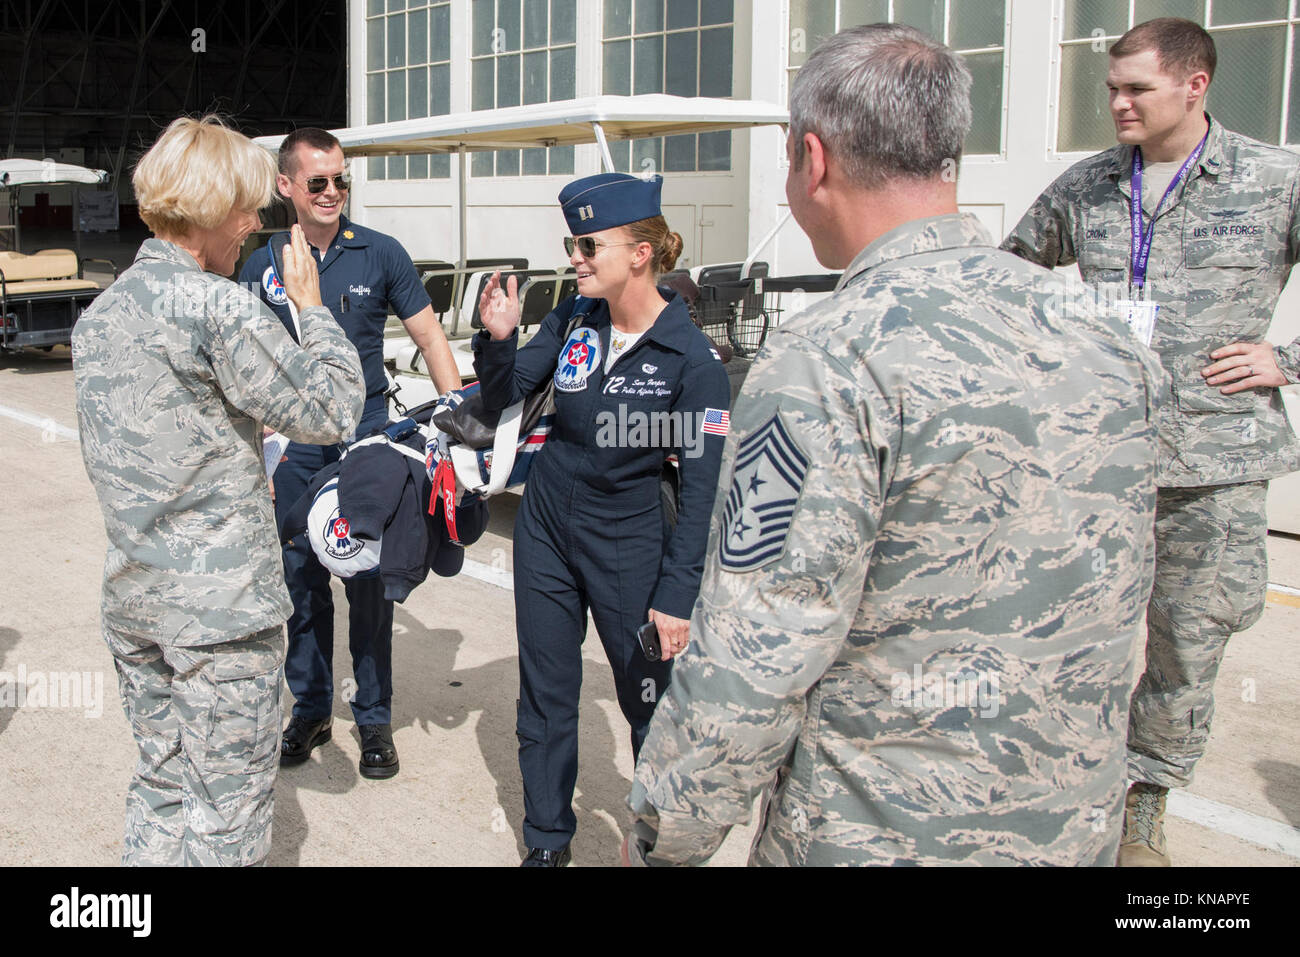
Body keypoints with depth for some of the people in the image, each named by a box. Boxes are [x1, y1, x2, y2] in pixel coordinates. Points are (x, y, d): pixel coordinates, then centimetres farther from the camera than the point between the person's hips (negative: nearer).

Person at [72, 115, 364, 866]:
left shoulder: (100, 313, 11)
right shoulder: (220, 305, -17)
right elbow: (331, 411, -13)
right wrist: (312, 306, -2)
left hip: (134, 598, 8)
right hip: (222, 604, -8)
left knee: (161, 789, 19)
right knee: (226, 808, 4)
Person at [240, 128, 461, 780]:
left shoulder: (380, 255, -1)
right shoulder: (262, 266, 3)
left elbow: (430, 339, 1)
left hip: (365, 433, -2)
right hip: (291, 441, 2)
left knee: (369, 583, 4)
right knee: (301, 581, 10)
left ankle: (375, 719, 18)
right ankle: (310, 710, 27)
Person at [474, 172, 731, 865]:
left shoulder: (691, 357, -16)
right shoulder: (574, 318, -3)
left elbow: (701, 486, -14)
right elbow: (504, 394, 5)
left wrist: (677, 593, -17)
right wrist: (497, 338, -15)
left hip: (627, 541, -4)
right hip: (545, 527, 5)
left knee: (649, 702, 5)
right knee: (545, 696, 14)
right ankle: (547, 841, 32)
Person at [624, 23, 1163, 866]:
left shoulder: (827, 362, -22)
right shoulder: (1104, 339, 1)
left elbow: (750, 662, -22)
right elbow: (1119, 608, 10)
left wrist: (664, 840, -8)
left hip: (886, 836, -7)